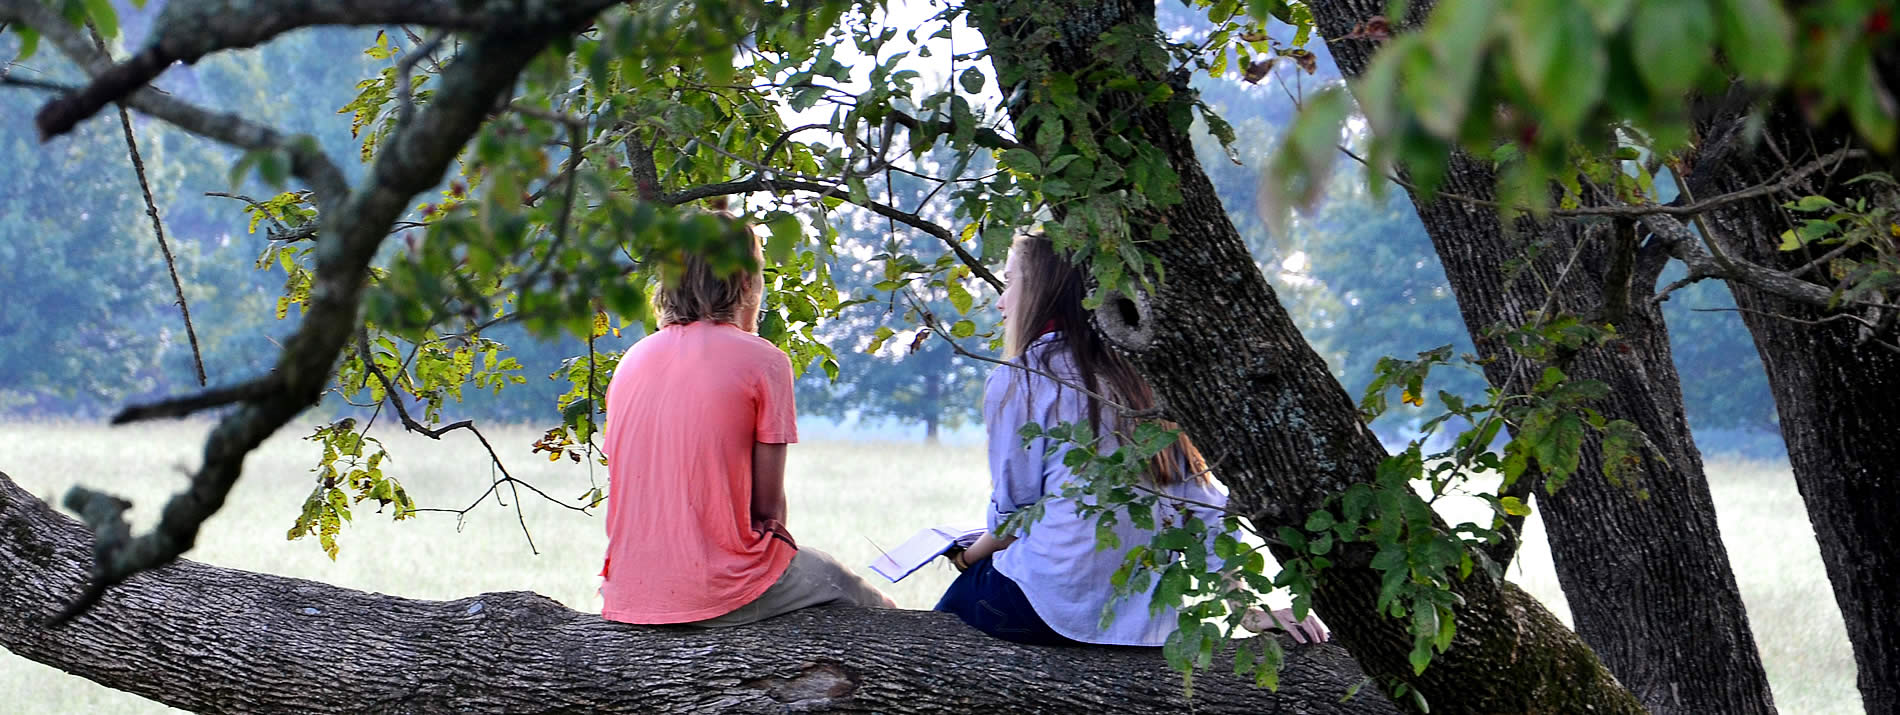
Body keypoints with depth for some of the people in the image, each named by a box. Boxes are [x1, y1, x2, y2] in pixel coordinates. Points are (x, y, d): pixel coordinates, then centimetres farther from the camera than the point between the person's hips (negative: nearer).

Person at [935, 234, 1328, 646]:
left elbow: (1013, 510, -2)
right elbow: (1206, 505, 9)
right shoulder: (1139, 379, 13)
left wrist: (969, 557, 18)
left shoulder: (1016, 382, -4)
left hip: (1053, 608, -6)